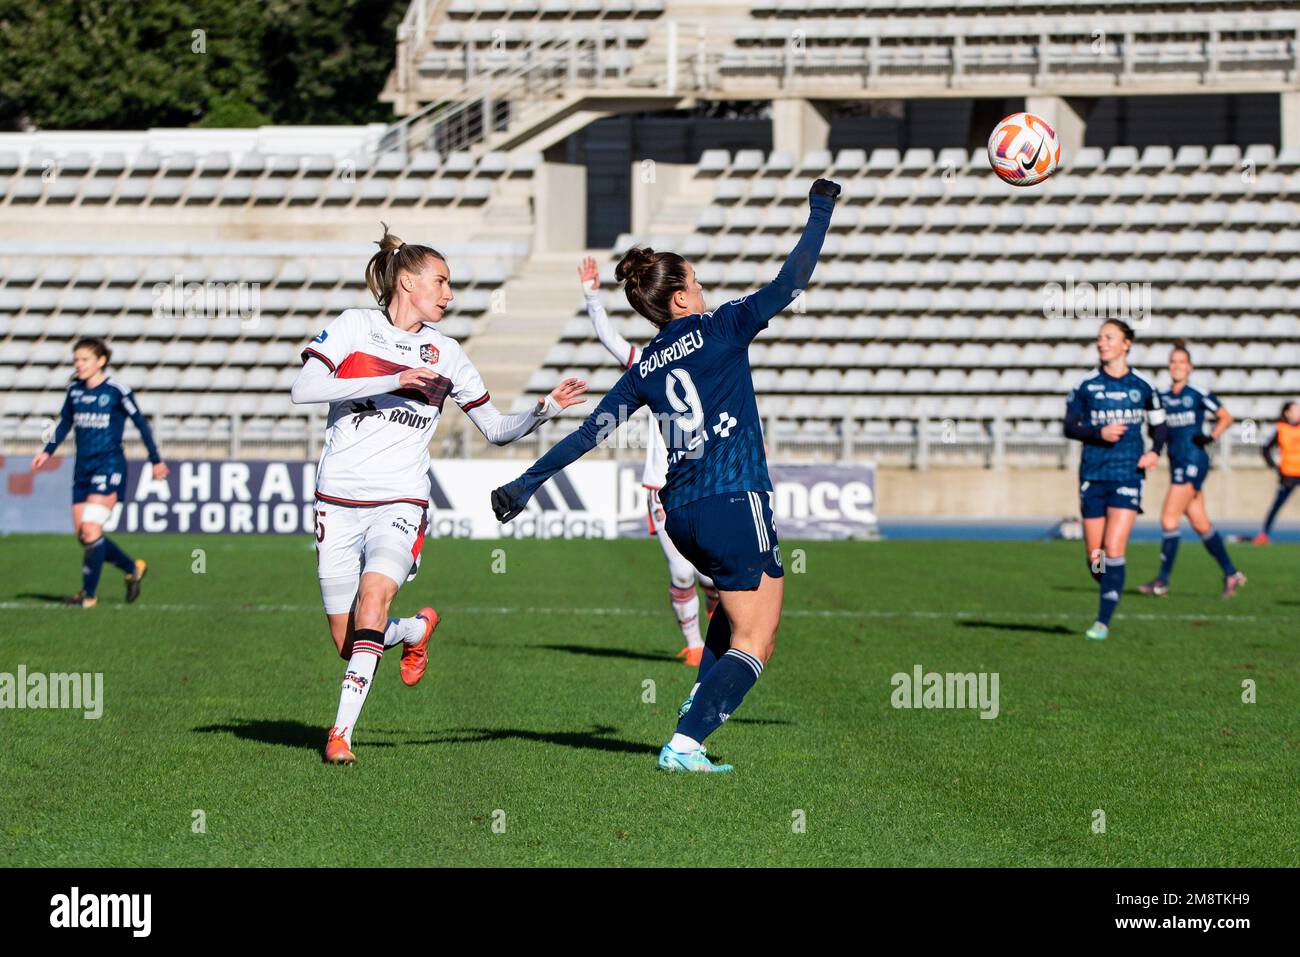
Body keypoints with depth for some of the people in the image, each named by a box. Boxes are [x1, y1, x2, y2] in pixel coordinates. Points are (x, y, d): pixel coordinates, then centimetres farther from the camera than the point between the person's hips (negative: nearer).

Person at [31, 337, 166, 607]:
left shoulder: (116, 391, -9)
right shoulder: (74, 389, 7)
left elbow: (141, 423, -1)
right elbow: (65, 423, 21)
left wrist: (156, 460, 4)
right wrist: (47, 451, 11)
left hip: (108, 465, -7)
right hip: (83, 467, 7)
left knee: (91, 529, -16)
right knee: (82, 534, 4)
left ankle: (89, 594, -8)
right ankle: (133, 568, 24)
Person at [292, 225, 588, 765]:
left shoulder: (444, 354, 10)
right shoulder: (355, 326, 1)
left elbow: (496, 429, 16)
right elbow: (303, 389, -13)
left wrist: (546, 410, -2)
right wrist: (391, 381, -17)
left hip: (400, 503, 0)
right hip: (339, 502, 0)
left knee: (373, 597, -27)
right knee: (347, 641, 2)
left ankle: (341, 732, -24)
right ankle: (417, 629, 35)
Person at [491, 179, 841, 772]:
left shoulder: (644, 369, 11)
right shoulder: (719, 330, -3)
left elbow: (590, 431, 11)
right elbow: (792, 281, -1)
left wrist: (525, 485, 18)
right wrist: (820, 212, 12)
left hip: (679, 514, 7)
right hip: (733, 502, -7)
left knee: (739, 601, 32)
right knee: (754, 641, -2)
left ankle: (698, 707, 17)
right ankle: (685, 745, -15)